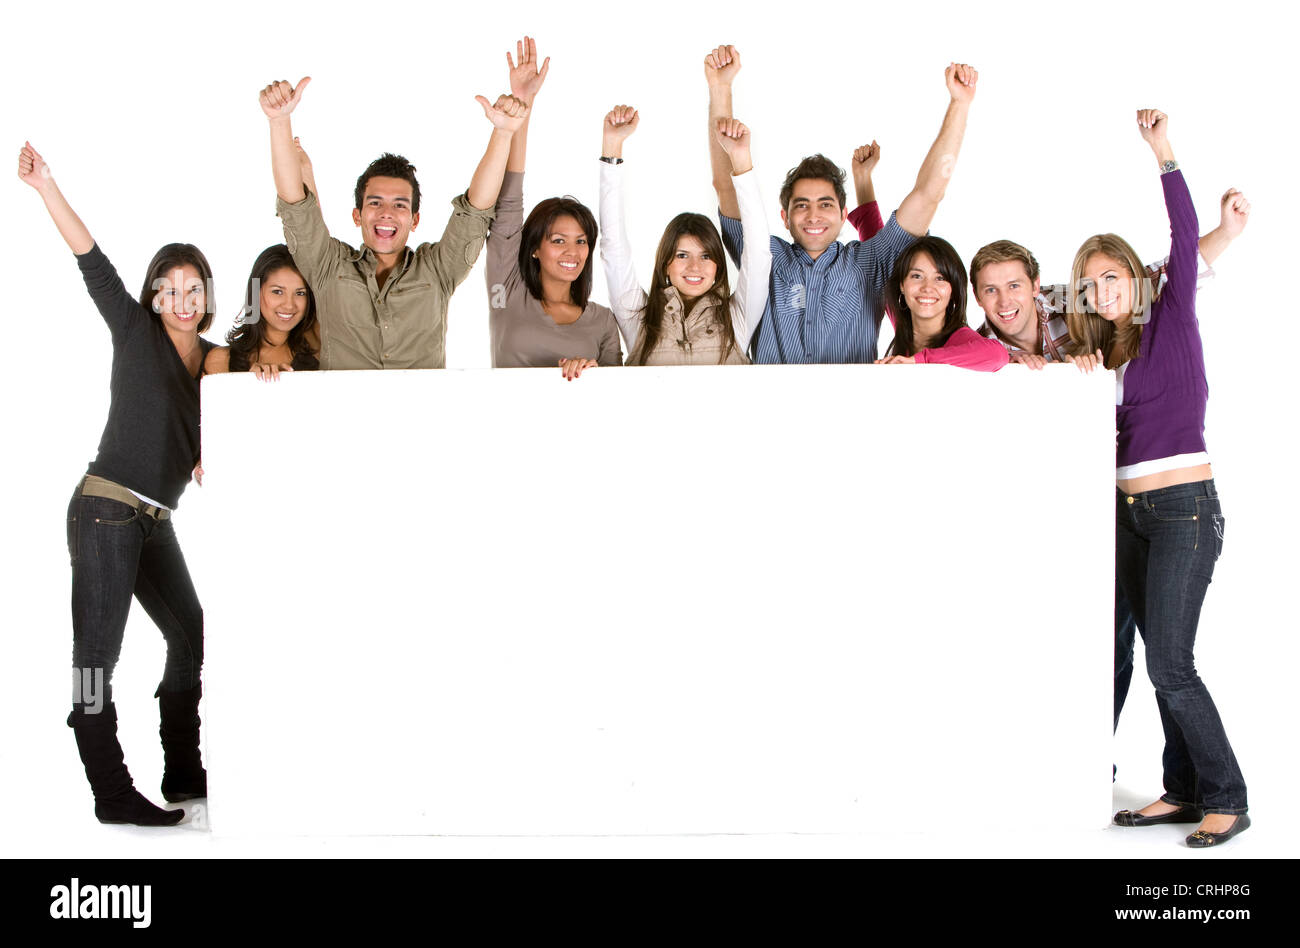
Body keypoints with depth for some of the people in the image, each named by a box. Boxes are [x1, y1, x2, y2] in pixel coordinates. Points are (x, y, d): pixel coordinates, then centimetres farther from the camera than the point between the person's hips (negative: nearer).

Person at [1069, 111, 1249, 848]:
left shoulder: (1172, 321, -2)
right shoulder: (1103, 352, 14)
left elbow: (1186, 243, -16)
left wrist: (1164, 157, -21)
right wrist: (1087, 385, -5)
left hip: (1183, 506, -7)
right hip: (1129, 511, 7)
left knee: (1171, 666, -11)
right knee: (1162, 660, 9)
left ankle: (1226, 798, -1)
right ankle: (1184, 791, 16)